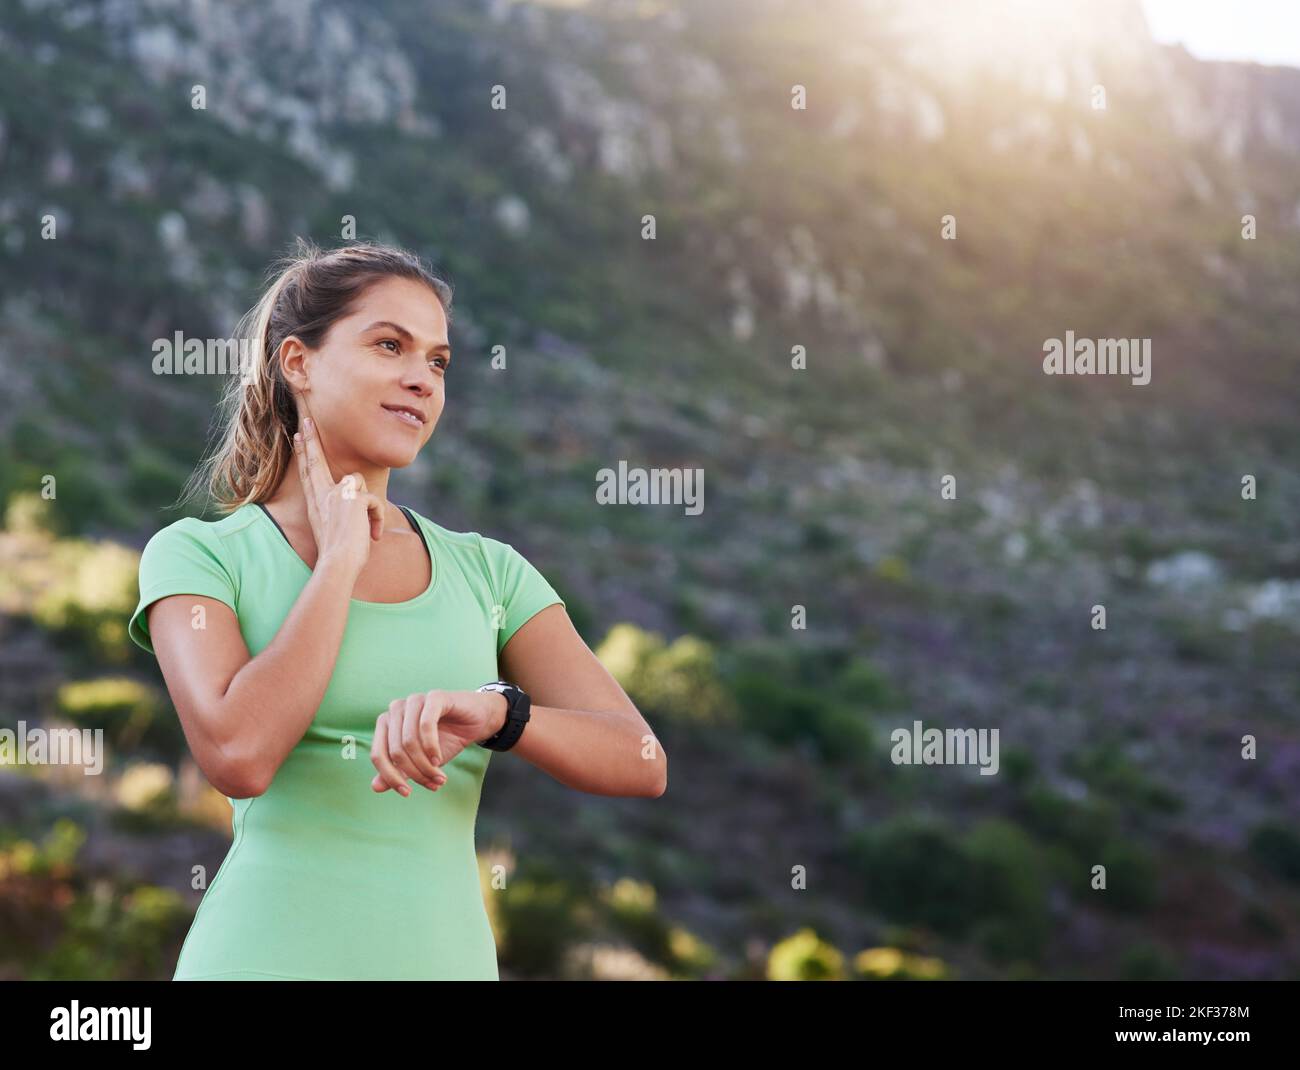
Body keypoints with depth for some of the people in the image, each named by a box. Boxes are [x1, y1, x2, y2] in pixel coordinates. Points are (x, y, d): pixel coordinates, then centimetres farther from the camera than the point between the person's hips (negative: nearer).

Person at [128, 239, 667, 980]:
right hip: (270, 954, -3)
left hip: (447, 953, 3)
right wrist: (338, 561, -7)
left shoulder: (487, 571, 7)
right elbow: (238, 756, -16)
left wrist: (492, 711, -20)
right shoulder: (200, 555, 0)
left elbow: (642, 764, -3)